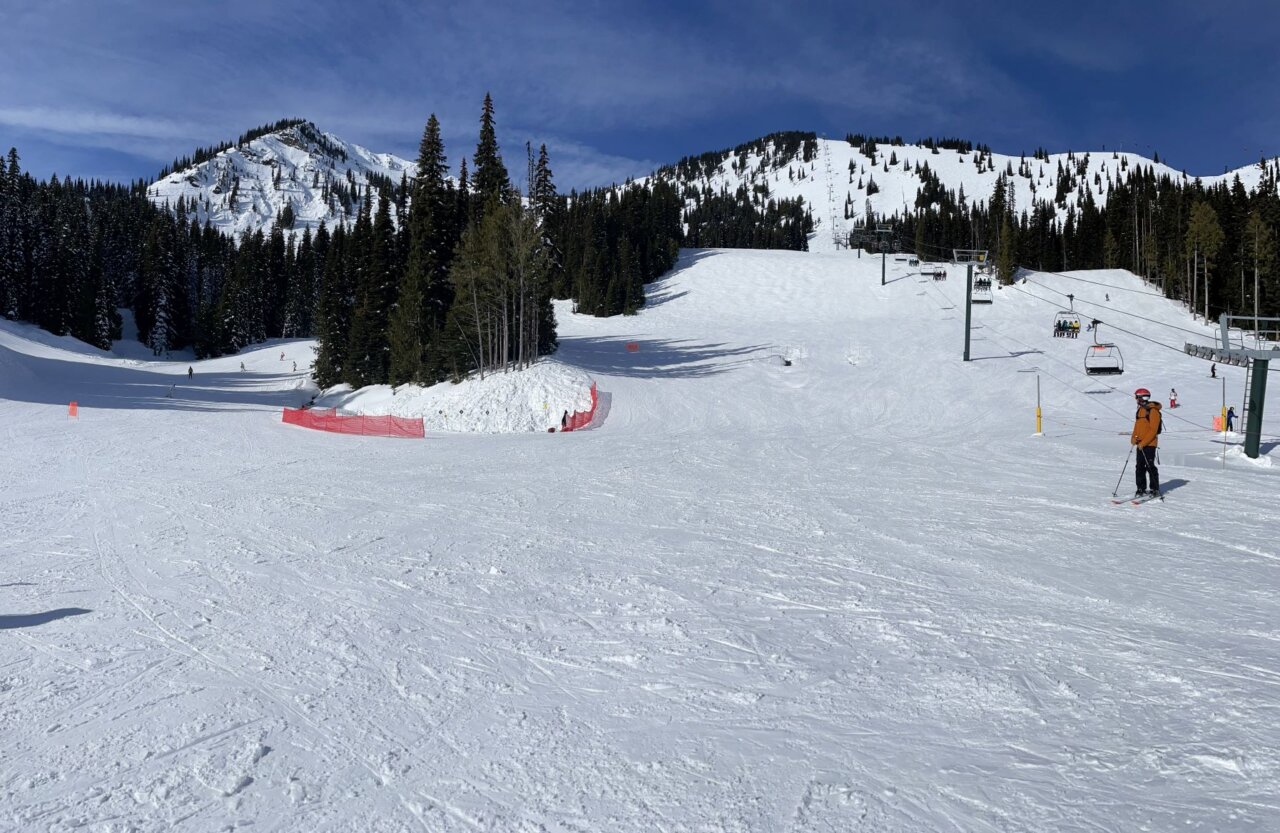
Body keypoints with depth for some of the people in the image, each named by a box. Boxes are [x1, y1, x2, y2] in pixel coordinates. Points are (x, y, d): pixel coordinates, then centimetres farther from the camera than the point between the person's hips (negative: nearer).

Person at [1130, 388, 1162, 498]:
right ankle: (1141, 489, 14)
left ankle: (1155, 490, 3)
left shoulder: (1153, 411, -13)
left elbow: (1153, 430, -17)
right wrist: (1134, 437, 3)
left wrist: (1143, 442, -21)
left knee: (1150, 467, -5)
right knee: (1140, 467, 8)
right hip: (1140, 444, 8)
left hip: (1149, 444, -8)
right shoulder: (1140, 410, 14)